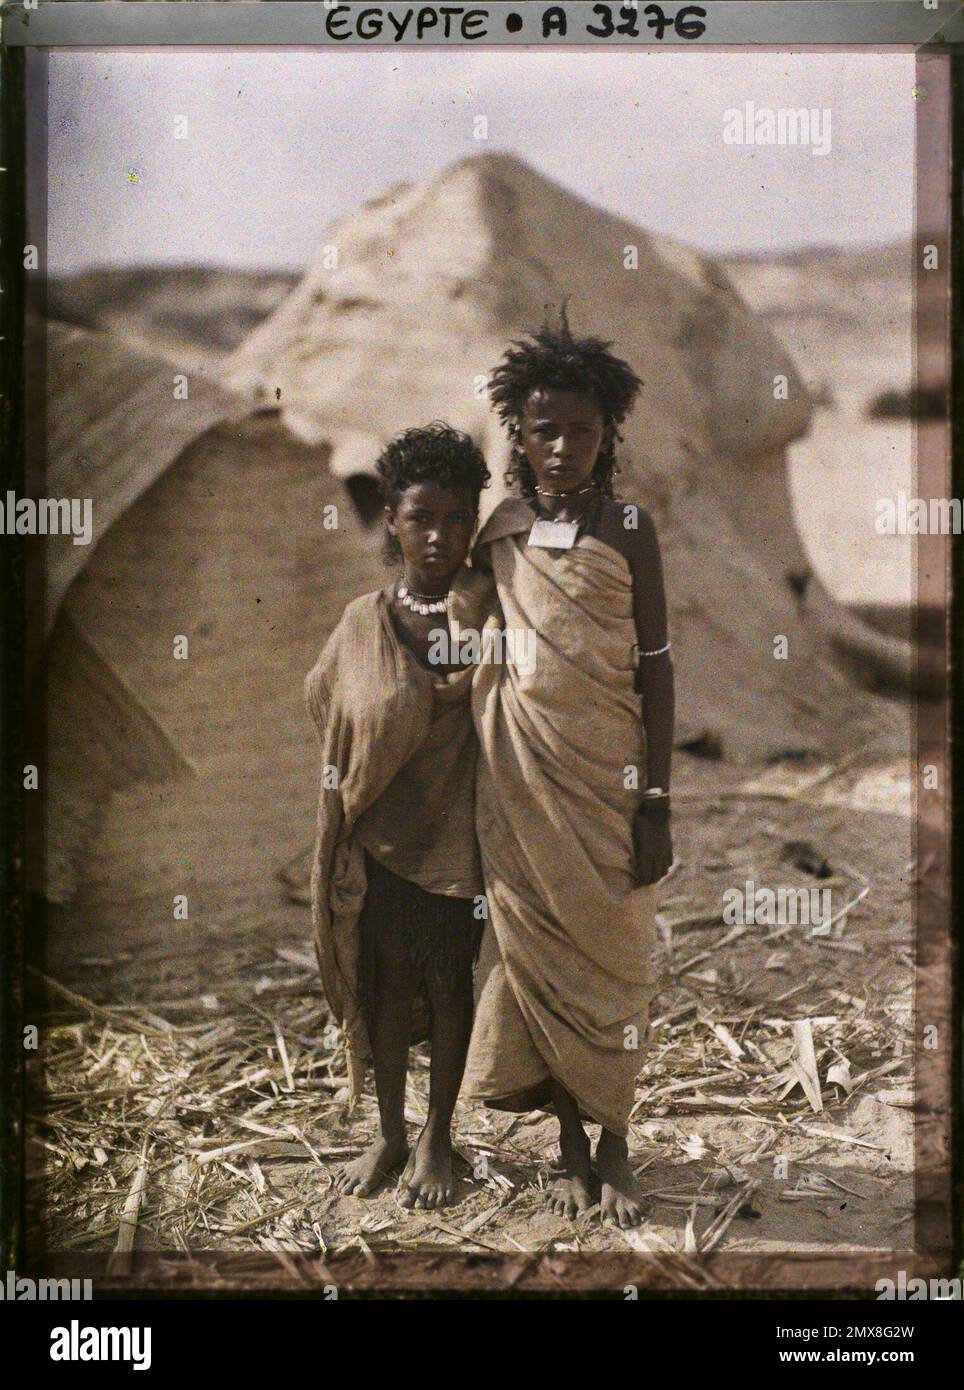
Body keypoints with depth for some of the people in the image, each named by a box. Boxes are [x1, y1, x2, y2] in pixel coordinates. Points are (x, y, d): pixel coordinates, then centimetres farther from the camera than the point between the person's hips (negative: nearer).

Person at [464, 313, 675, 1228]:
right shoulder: (498, 532, 4)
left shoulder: (627, 529, -2)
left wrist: (657, 802, -7)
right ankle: (570, 1139, 23)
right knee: (538, 951, 7)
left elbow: (654, 665, -3)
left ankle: (615, 1145, 21)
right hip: (521, 775, 2)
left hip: (607, 773, -2)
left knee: (611, 956, 5)